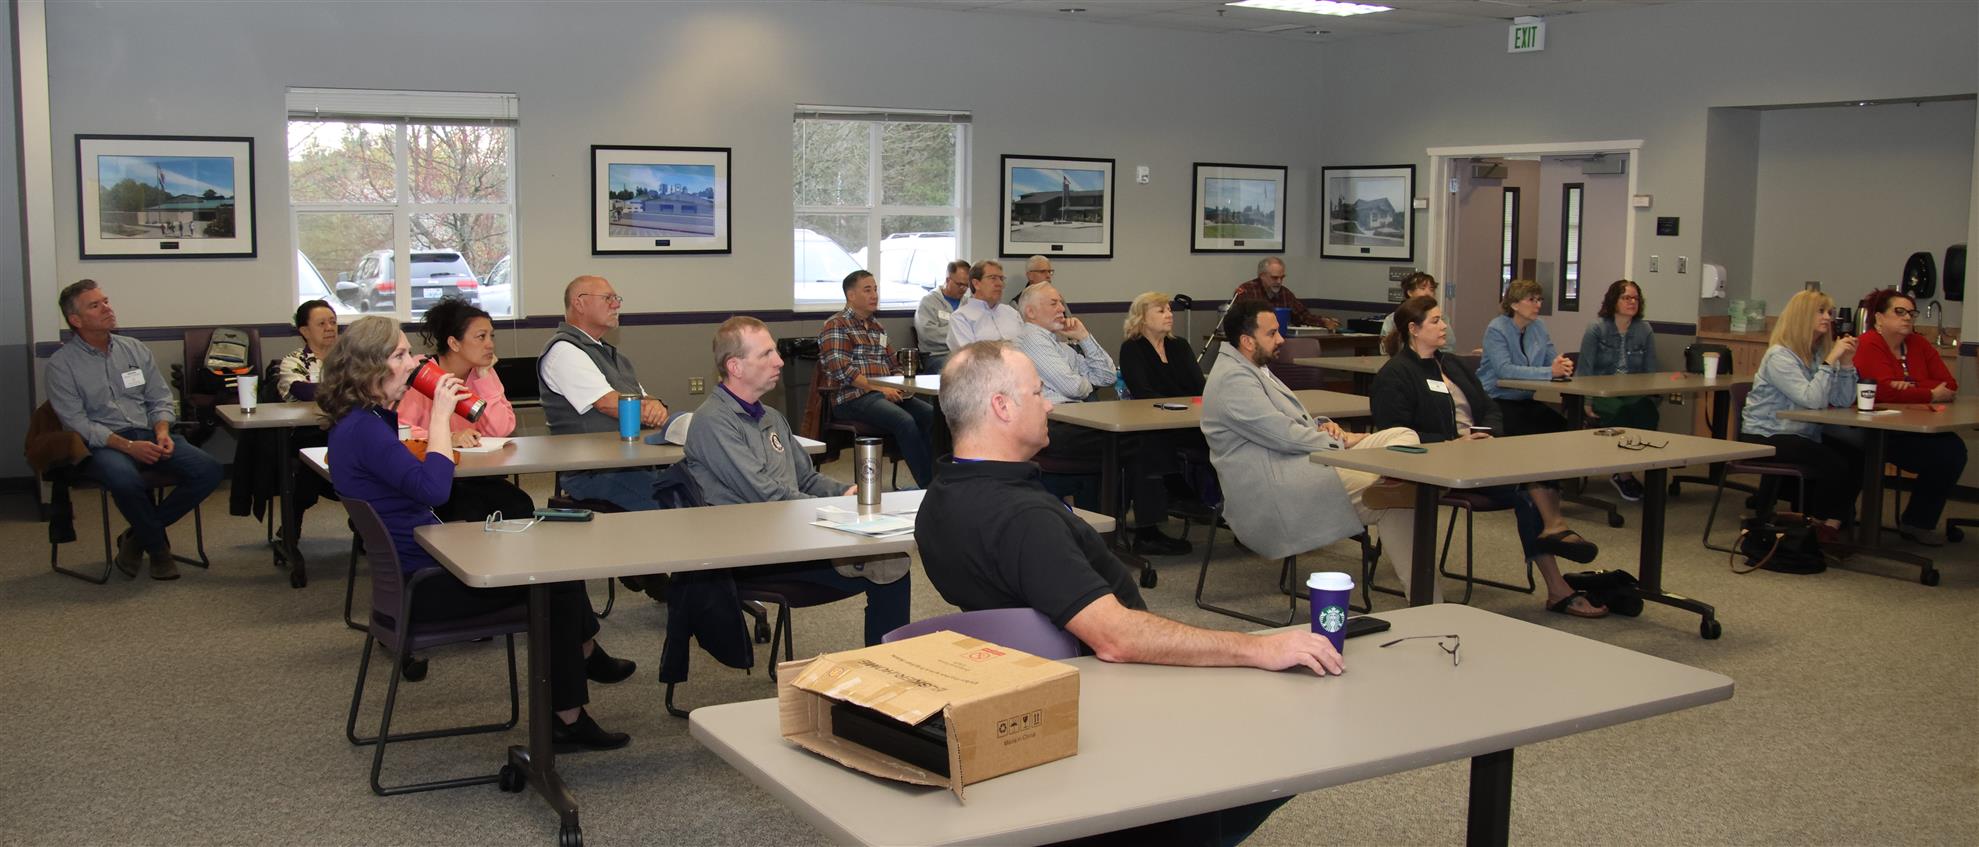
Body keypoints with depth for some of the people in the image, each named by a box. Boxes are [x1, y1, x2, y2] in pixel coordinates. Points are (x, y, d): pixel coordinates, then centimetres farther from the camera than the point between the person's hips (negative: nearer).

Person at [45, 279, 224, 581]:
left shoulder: (136, 349, 15)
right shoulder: (61, 365, 1)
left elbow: (161, 399, 16)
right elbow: (76, 423, -8)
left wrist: (162, 431, -7)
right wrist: (128, 446, -20)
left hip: (149, 435, 5)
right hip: (102, 444, -5)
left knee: (207, 470, -20)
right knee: (126, 480, -39)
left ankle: (138, 536, -4)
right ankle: (158, 548, -11)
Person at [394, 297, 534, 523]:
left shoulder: (485, 374, 7)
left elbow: (502, 431, -6)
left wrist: (484, 377, -8)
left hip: (473, 476, 5)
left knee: (521, 507, -21)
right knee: (470, 512, -31)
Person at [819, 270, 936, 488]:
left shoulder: (878, 327, 24)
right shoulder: (835, 326, -2)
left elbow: (893, 364, 27)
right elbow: (841, 369, -14)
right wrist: (879, 387, -18)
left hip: (886, 393, 8)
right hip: (852, 397, -8)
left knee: (933, 415, -17)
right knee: (905, 422, -31)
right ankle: (928, 485, -27)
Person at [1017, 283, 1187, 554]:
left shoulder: (1062, 344, 28)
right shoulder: (1032, 338, -1)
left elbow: (1107, 375, 23)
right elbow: (1072, 387, -11)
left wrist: (1084, 337, 16)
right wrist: (1088, 385, 11)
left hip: (1073, 420, 9)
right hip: (1055, 427, -9)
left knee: (1147, 432, -10)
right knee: (1141, 439, -21)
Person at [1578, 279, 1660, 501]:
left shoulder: (1644, 330, 13)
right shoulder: (1596, 330, 3)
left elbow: (1650, 372, 13)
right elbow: (1585, 370, -2)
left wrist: (1649, 397, -3)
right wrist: (1587, 402, -13)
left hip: (1635, 396, 3)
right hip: (1602, 397, -3)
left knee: (1647, 413, -30)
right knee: (1621, 414, -34)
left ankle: (1622, 473, -10)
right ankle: (1624, 475, -11)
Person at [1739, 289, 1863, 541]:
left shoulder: (1819, 354, 10)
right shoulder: (1779, 357, -14)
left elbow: (1843, 401, 5)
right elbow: (1811, 399, -25)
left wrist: (1846, 364, -6)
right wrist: (1831, 360, -23)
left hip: (1802, 434, 8)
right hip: (1766, 438, -8)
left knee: (1857, 458, -14)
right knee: (1835, 465, -24)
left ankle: (1832, 526, -5)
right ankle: (1823, 526, -1)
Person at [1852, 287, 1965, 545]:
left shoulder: (1919, 345, 13)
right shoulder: (1869, 345, -8)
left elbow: (1950, 386, 3)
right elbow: (1884, 391, -21)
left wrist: (1911, 388, -14)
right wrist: (1931, 395, -9)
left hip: (1914, 430, 7)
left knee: (1954, 448, -19)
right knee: (1942, 454, -23)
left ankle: (1918, 522, -2)